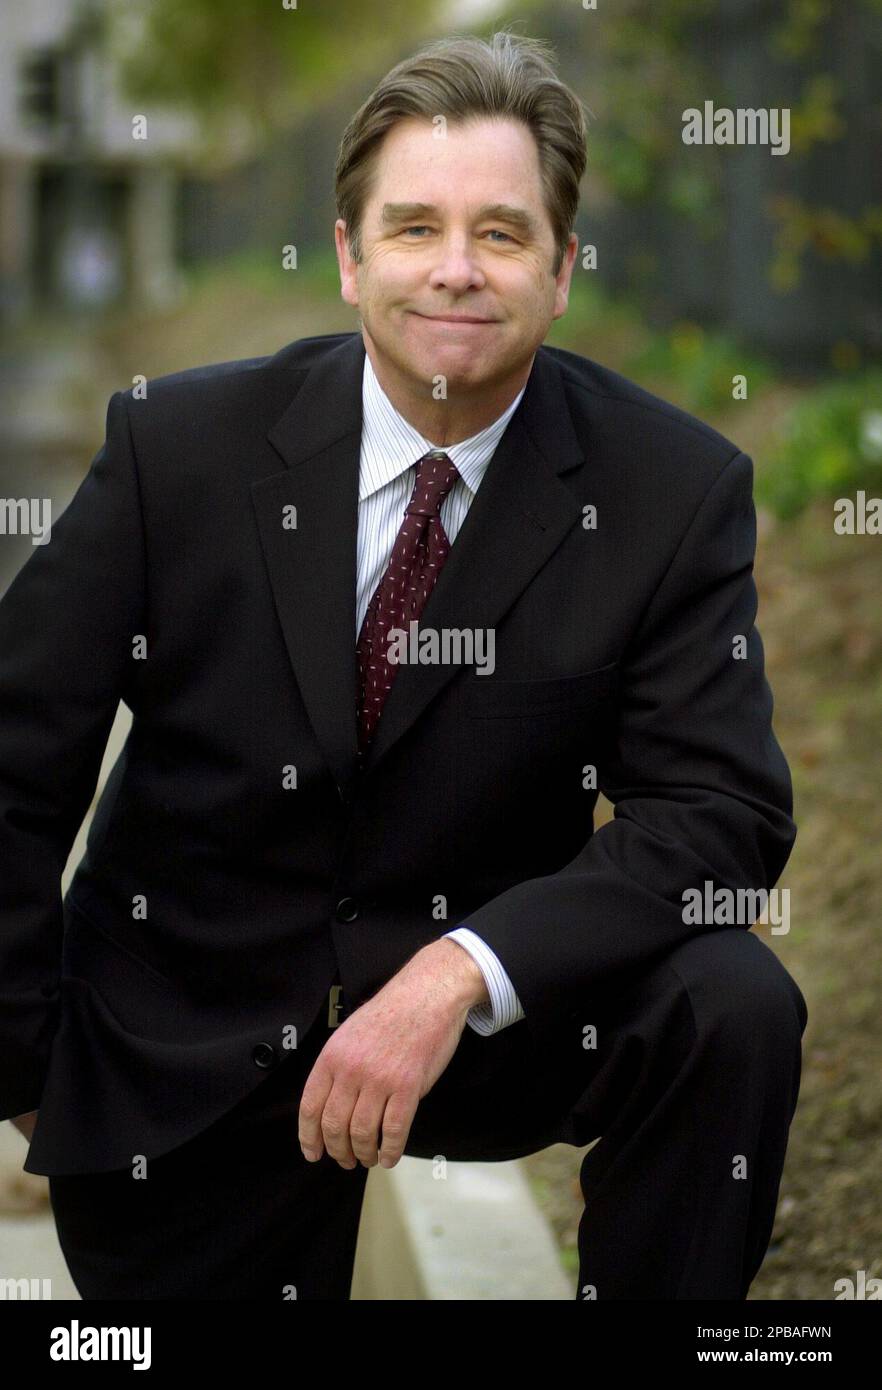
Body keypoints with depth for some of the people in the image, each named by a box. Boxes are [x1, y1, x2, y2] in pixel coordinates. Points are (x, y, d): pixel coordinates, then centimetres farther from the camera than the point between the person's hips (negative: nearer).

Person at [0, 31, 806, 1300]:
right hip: (186, 1047, 1)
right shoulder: (180, 445, -10)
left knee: (730, 1004, -25)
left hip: (497, 1016, 0)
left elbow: (720, 812, -16)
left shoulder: (673, 489, -10)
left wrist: (460, 973, -30)